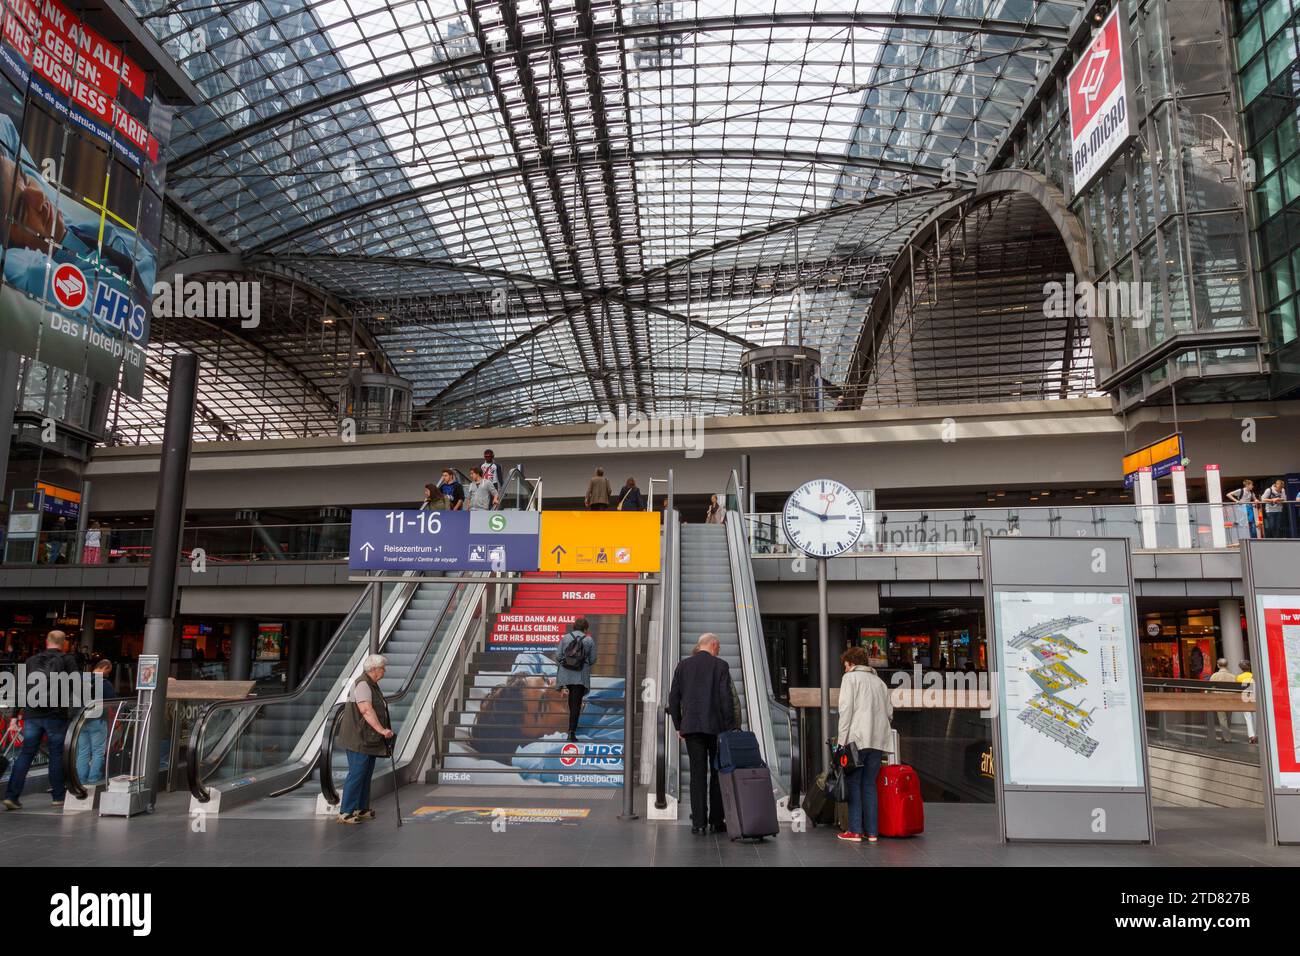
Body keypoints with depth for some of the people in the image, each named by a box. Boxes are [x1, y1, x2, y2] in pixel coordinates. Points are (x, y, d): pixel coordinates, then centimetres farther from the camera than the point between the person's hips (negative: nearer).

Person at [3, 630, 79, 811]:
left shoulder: (31, 661, 13)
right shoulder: (67, 661, 1)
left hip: (31, 714, 3)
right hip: (56, 715, -3)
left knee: (25, 754, 8)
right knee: (57, 755, 4)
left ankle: (11, 796, 2)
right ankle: (58, 796, 10)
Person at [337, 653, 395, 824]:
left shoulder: (372, 685, 16)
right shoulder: (362, 684, -16)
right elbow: (367, 711, -27)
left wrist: (384, 731, 21)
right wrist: (382, 730, -30)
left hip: (369, 739, 10)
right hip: (359, 738, -10)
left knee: (366, 774, 13)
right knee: (356, 774, -7)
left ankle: (361, 809, 22)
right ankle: (345, 812, -1)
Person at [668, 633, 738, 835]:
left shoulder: (683, 666, 7)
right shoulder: (720, 665, -2)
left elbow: (673, 698, 7)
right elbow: (727, 698, -7)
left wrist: (679, 726, 14)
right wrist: (730, 727, -1)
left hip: (691, 727, 2)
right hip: (716, 726, -2)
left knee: (698, 774, 3)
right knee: (717, 773, 8)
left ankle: (699, 822, 1)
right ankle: (717, 821, 11)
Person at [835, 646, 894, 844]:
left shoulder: (850, 677, 1)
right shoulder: (879, 681, 20)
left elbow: (846, 709, -8)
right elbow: (889, 712, 17)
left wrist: (842, 739, -8)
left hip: (857, 739, -5)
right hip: (878, 741, 6)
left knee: (853, 783, 2)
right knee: (869, 785, 11)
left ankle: (855, 831, 1)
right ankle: (872, 831, 10)